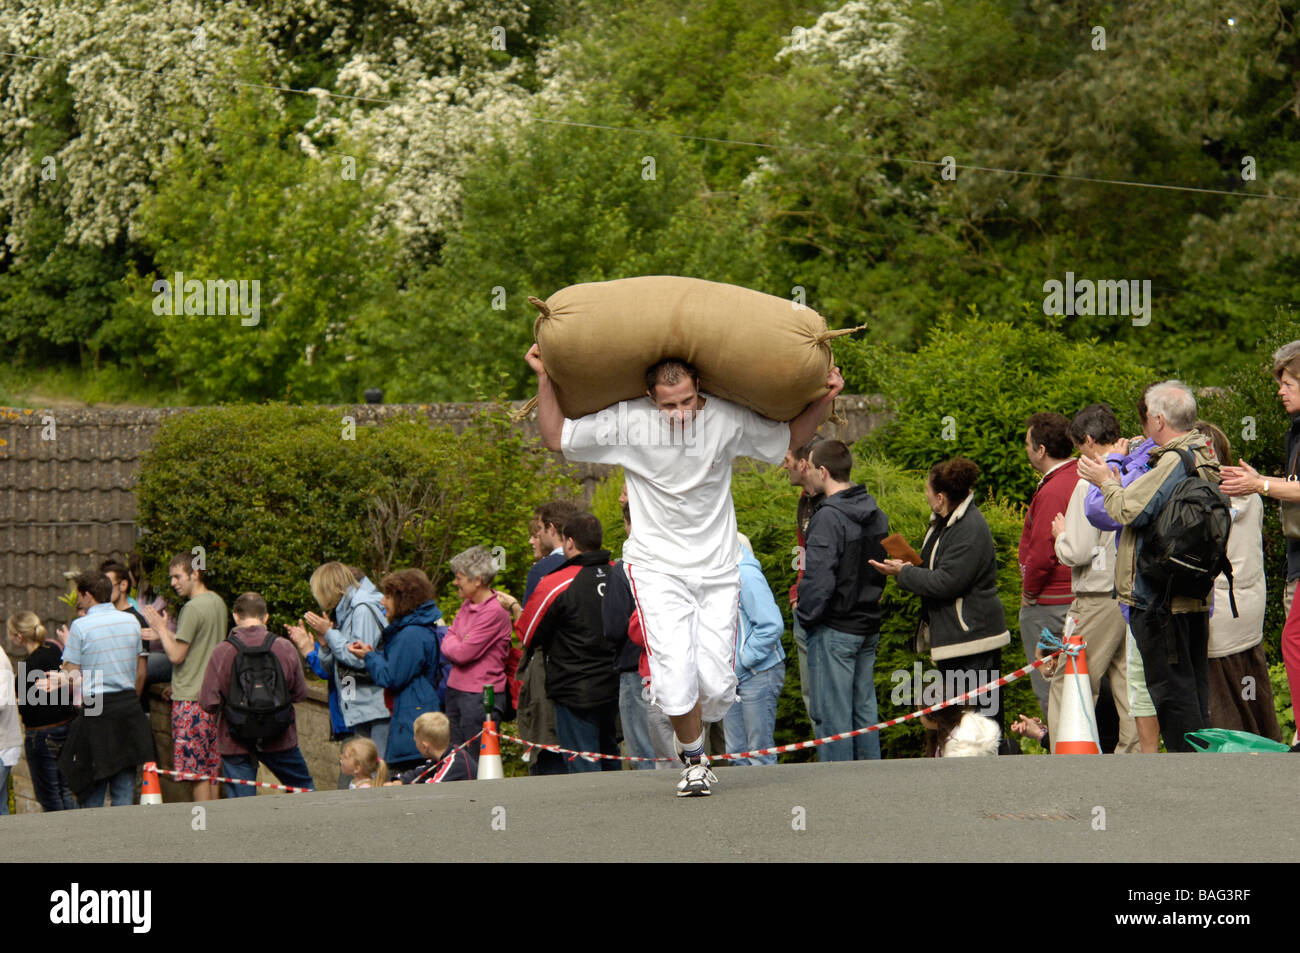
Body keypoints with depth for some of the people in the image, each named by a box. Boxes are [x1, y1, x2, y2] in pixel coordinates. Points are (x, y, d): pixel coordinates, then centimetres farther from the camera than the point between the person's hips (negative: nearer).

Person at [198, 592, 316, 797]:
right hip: (279, 740, 1)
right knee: (304, 788, 20)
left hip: (235, 742, -1)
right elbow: (300, 693, 1)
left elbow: (208, 703, -12)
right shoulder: (284, 648, -8)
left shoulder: (222, 652, -13)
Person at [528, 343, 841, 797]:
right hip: (657, 568, -2)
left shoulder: (728, 419, -8)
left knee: (716, 684, -5)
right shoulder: (627, 422, -12)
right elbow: (556, 438, -1)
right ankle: (694, 759, 10)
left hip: (718, 570, 2)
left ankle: (693, 723, 33)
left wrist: (824, 400, -5)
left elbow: (789, 436, 10)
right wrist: (545, 379, -11)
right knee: (677, 673, -18)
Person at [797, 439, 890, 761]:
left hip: (834, 631, -8)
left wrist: (805, 615, -9)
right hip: (869, 626, 8)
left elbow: (818, 578, -23)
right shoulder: (877, 515, 9)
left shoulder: (829, 518, -18)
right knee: (864, 709, 13)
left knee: (832, 713, -3)